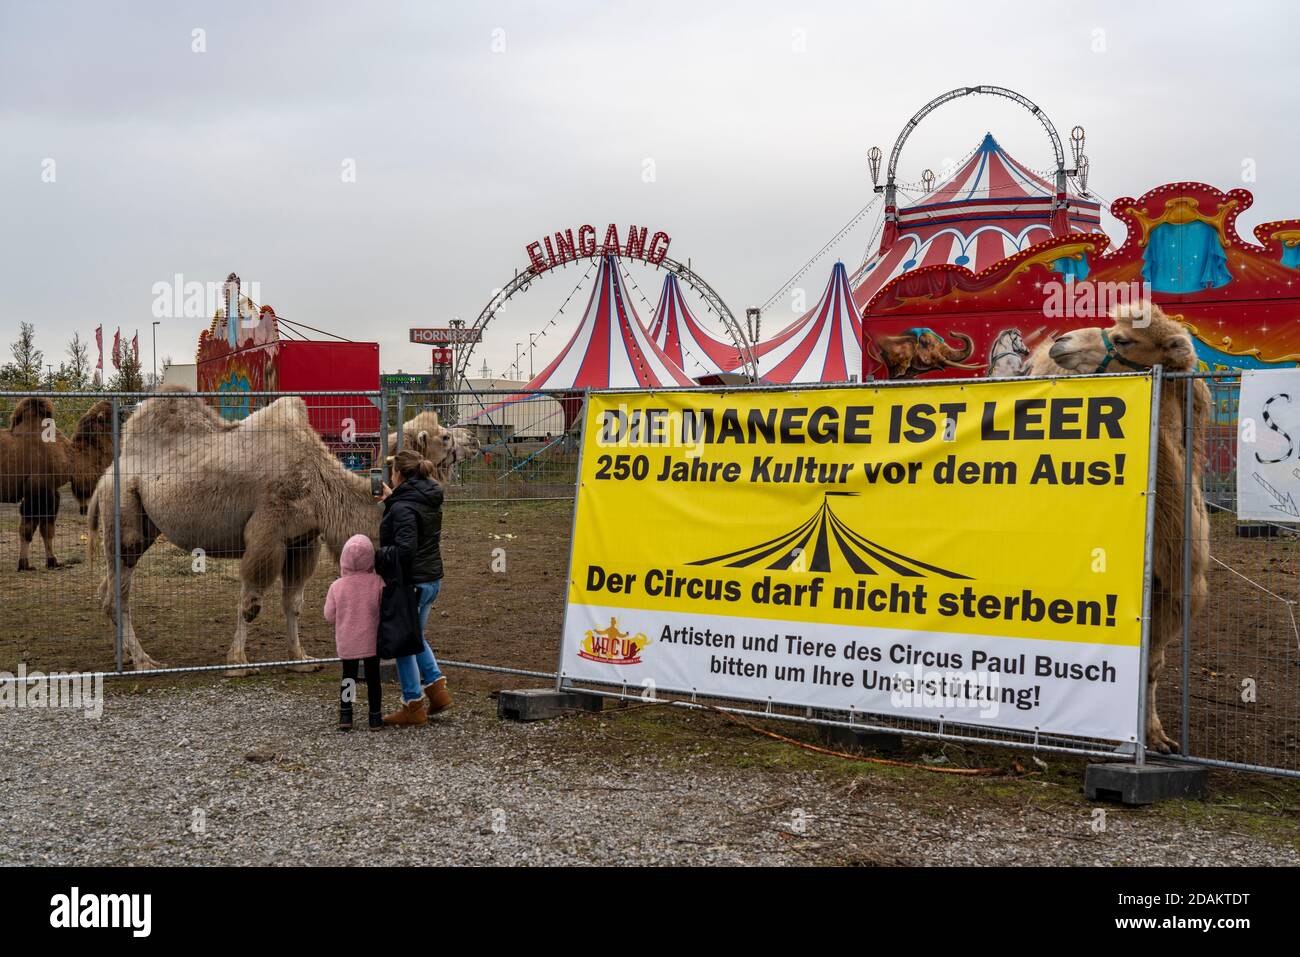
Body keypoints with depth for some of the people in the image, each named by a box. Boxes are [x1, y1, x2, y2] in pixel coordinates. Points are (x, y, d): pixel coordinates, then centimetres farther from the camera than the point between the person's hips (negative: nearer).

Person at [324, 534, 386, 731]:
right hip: (371, 641, -1)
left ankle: (345, 715, 15)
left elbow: (330, 616, -4)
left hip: (346, 642, 1)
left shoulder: (337, 586, -10)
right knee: (373, 677, 9)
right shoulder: (377, 583, -14)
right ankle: (375, 717, 13)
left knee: (348, 676, 16)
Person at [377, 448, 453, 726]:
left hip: (409, 583, -9)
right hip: (432, 580, 9)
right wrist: (392, 500, 22)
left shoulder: (403, 508, -21)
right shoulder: (430, 501, 7)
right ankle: (437, 690, 21)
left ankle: (413, 706, 11)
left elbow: (404, 551, -27)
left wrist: (375, 555, -16)